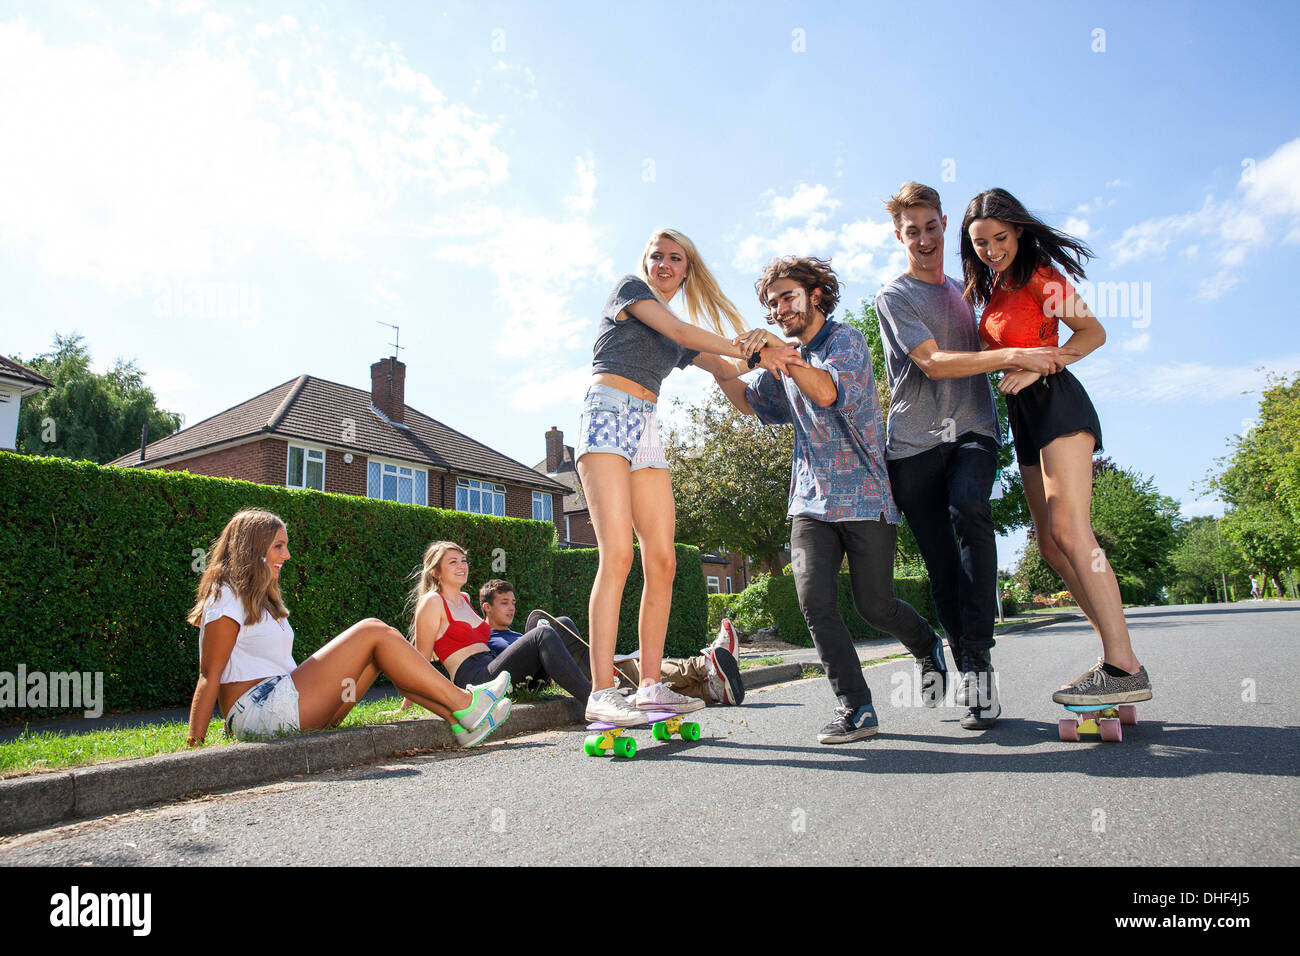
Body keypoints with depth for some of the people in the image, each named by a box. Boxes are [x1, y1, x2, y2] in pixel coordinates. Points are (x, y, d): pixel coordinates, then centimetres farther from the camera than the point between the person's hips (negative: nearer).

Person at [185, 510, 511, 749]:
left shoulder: (260, 599, 25)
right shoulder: (227, 598, -6)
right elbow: (209, 675, -12)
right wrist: (194, 743, -16)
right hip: (259, 709, -10)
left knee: (378, 651, 4)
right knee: (373, 632, -13)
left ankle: (459, 722, -5)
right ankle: (464, 703, -11)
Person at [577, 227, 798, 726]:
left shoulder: (683, 341, 26)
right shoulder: (629, 289, 9)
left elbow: (728, 369, 24)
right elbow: (679, 331, -5)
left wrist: (763, 349, 4)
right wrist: (748, 348, 0)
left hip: (647, 429, 7)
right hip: (607, 415, -7)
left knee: (662, 561, -4)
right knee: (618, 552, -20)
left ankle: (651, 685, 2)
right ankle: (602, 693, -21)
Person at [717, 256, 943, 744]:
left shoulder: (845, 339, -3)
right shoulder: (787, 359, 18)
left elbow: (829, 392, -21)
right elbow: (752, 402, 25)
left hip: (864, 497, -5)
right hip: (811, 501, 5)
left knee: (875, 605, 1)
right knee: (815, 603, -12)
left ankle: (930, 647, 34)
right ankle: (856, 708, -4)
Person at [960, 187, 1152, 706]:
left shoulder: (1040, 275, -3)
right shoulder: (991, 290, 20)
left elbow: (1093, 332, -8)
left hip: (1055, 398, -9)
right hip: (1024, 416, 9)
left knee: (1069, 529, -21)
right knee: (1051, 543, 3)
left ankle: (1125, 668, -22)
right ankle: (1117, 653, 6)